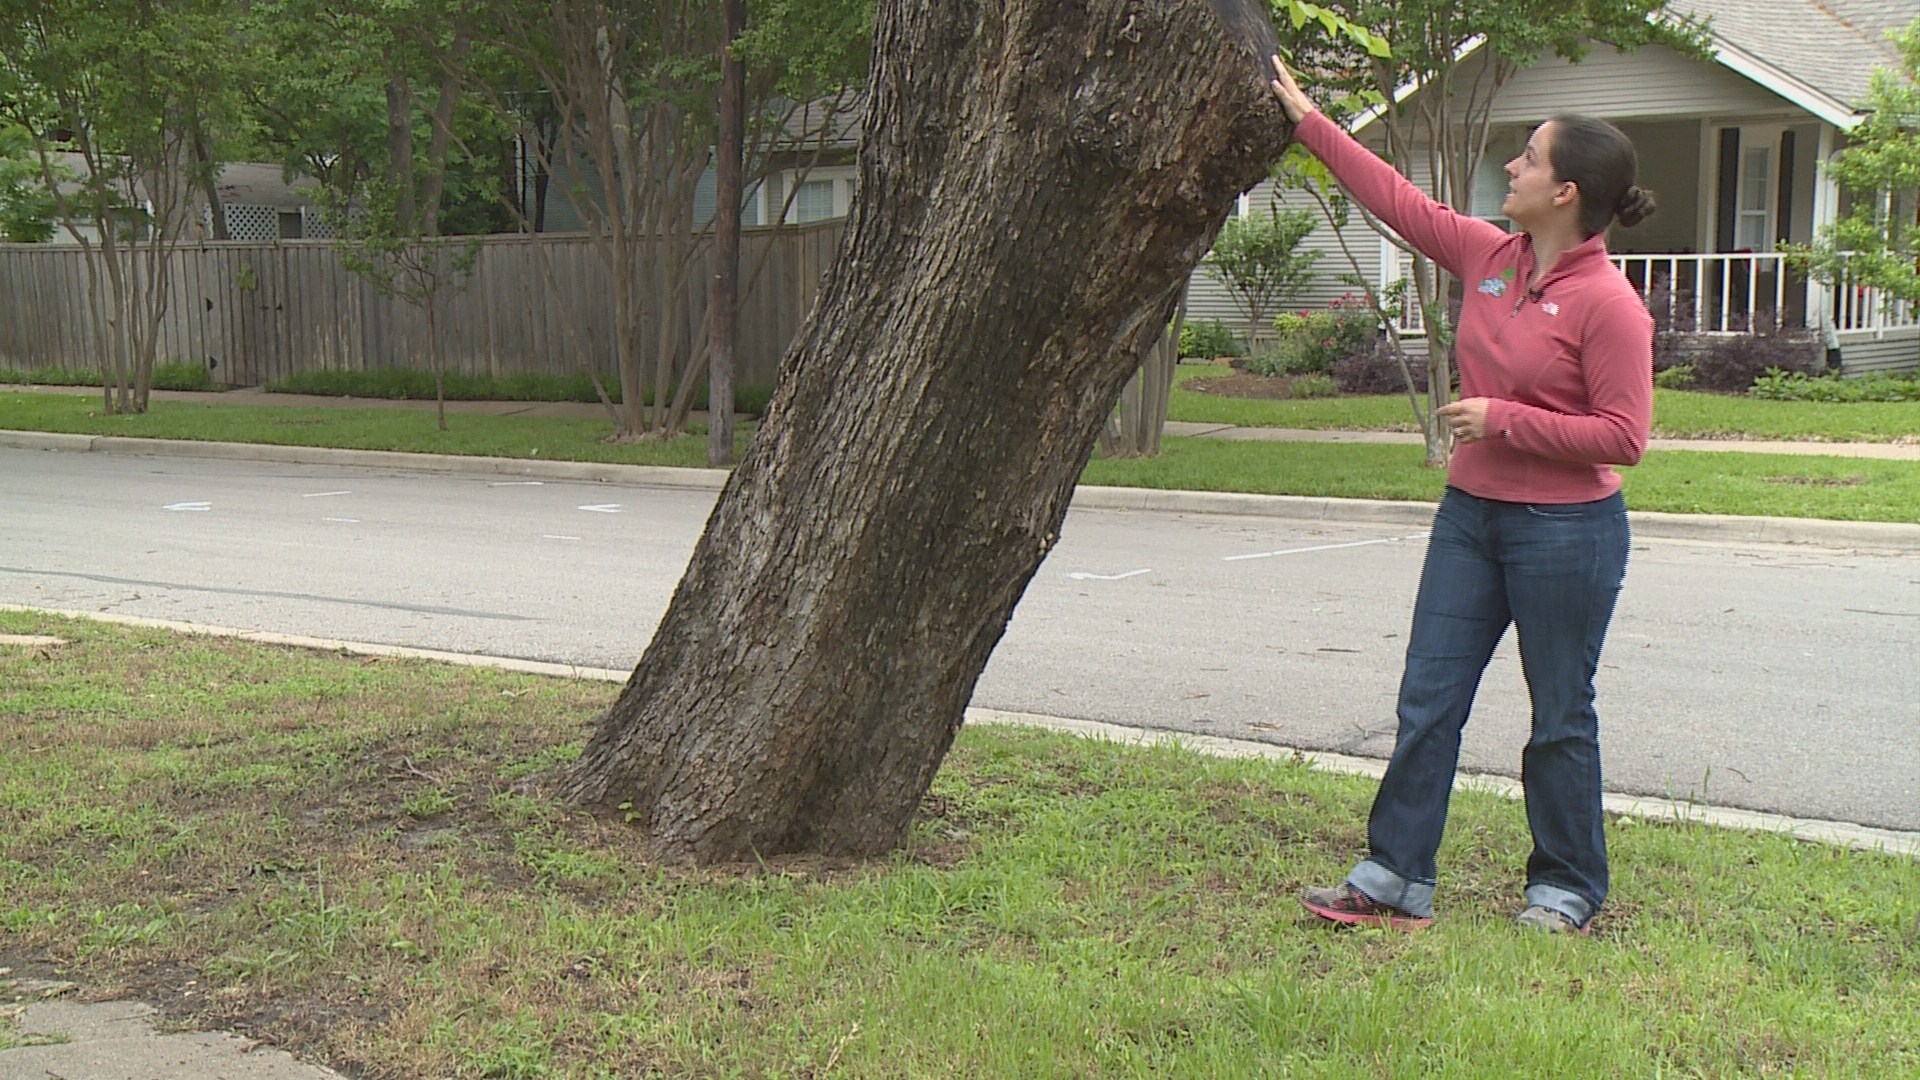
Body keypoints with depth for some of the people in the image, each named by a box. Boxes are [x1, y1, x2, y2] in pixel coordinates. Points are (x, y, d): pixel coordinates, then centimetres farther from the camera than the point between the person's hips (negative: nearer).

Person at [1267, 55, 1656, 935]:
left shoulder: (1606, 303, -16)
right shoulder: (1488, 255, 3)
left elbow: (1624, 435, -17)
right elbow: (1398, 198, 13)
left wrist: (1505, 419, -19)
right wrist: (1307, 121, 14)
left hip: (1566, 531, -7)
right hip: (1472, 515, 7)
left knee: (1560, 720, 6)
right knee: (1427, 699, 7)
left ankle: (1567, 892, 21)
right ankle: (1394, 878, 14)